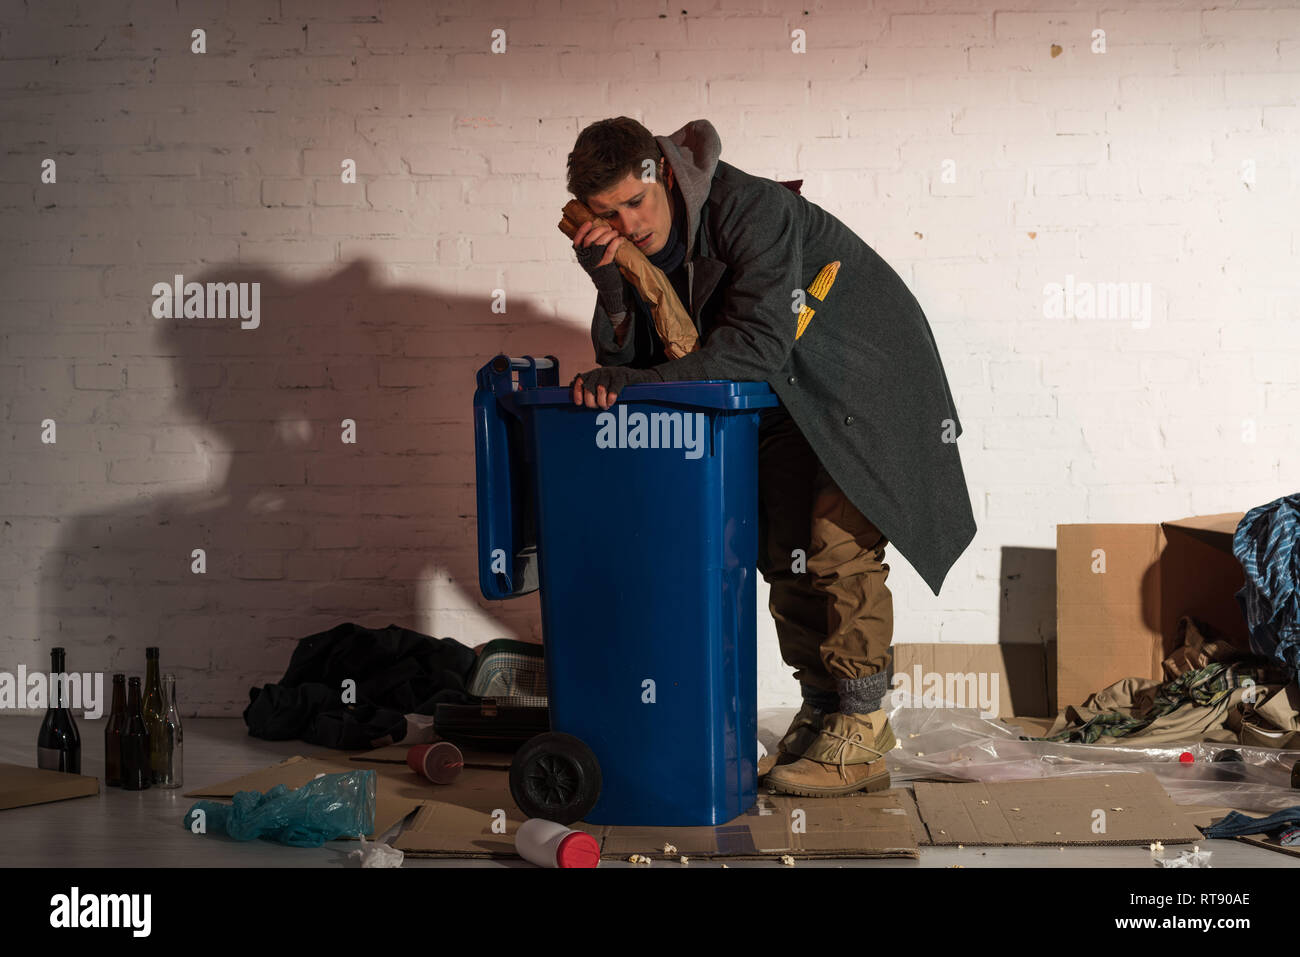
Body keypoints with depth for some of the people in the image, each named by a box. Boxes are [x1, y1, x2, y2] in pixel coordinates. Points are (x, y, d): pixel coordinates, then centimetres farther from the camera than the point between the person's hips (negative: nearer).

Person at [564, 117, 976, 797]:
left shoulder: (749, 209, -30)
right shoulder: (627, 247, -8)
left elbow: (758, 346, -37)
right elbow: (628, 361, -11)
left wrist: (639, 383, -39)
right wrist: (611, 285, -28)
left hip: (863, 378, -7)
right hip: (783, 402, 7)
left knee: (840, 545, -14)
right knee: (784, 554, 6)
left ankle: (860, 733, -9)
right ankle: (820, 710, 18)